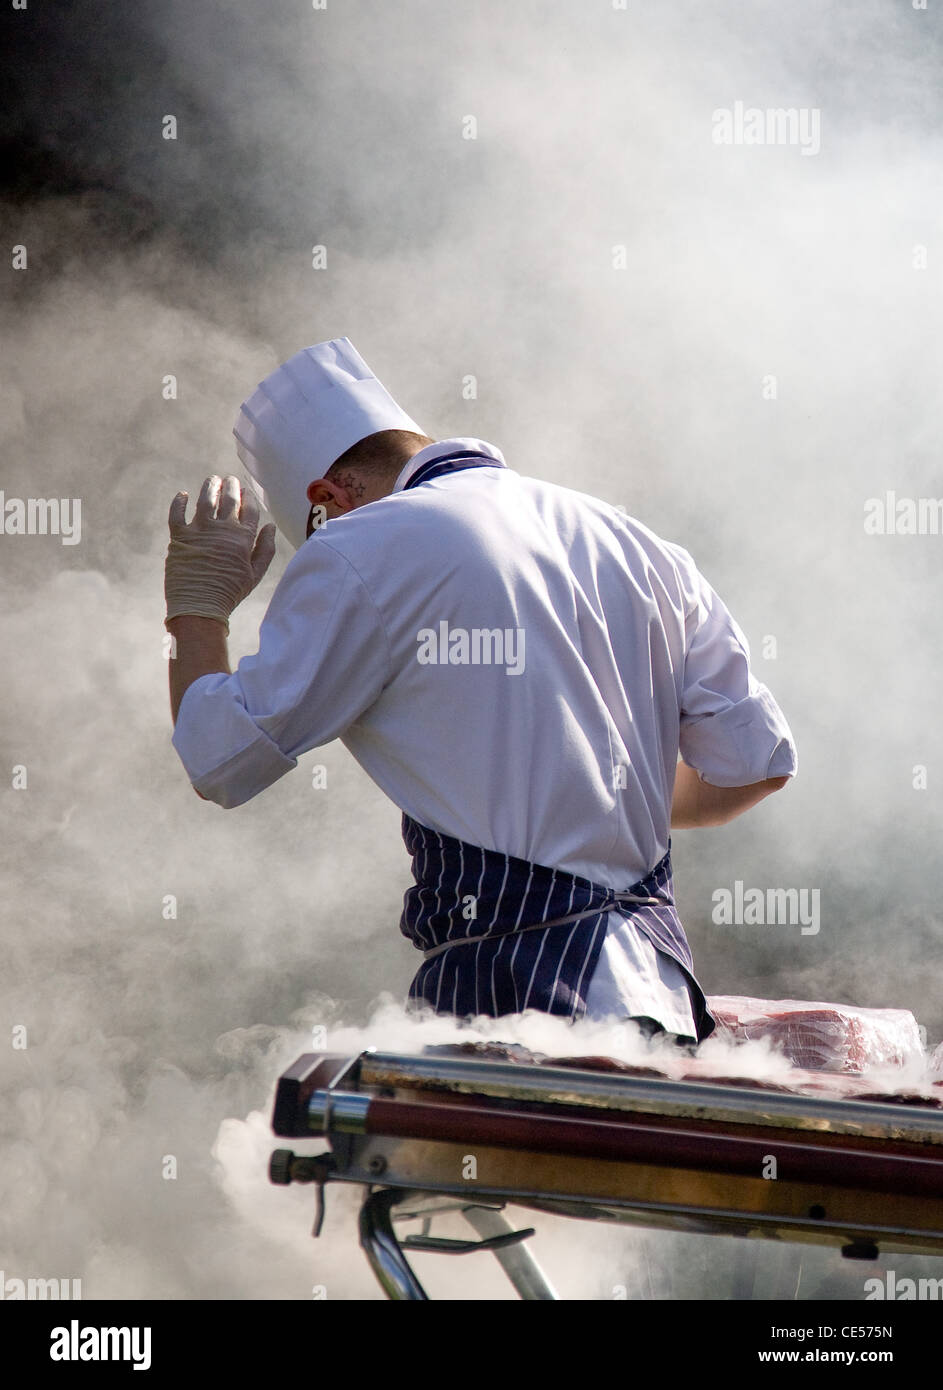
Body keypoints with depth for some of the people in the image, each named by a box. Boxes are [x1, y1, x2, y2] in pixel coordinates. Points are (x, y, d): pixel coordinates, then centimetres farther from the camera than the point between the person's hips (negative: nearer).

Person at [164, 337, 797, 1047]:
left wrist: (198, 606, 17)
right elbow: (759, 763, 17)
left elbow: (219, 761, 1)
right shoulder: (635, 542, 15)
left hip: (509, 995, -7)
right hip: (661, 984, 7)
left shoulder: (361, 555, -3)